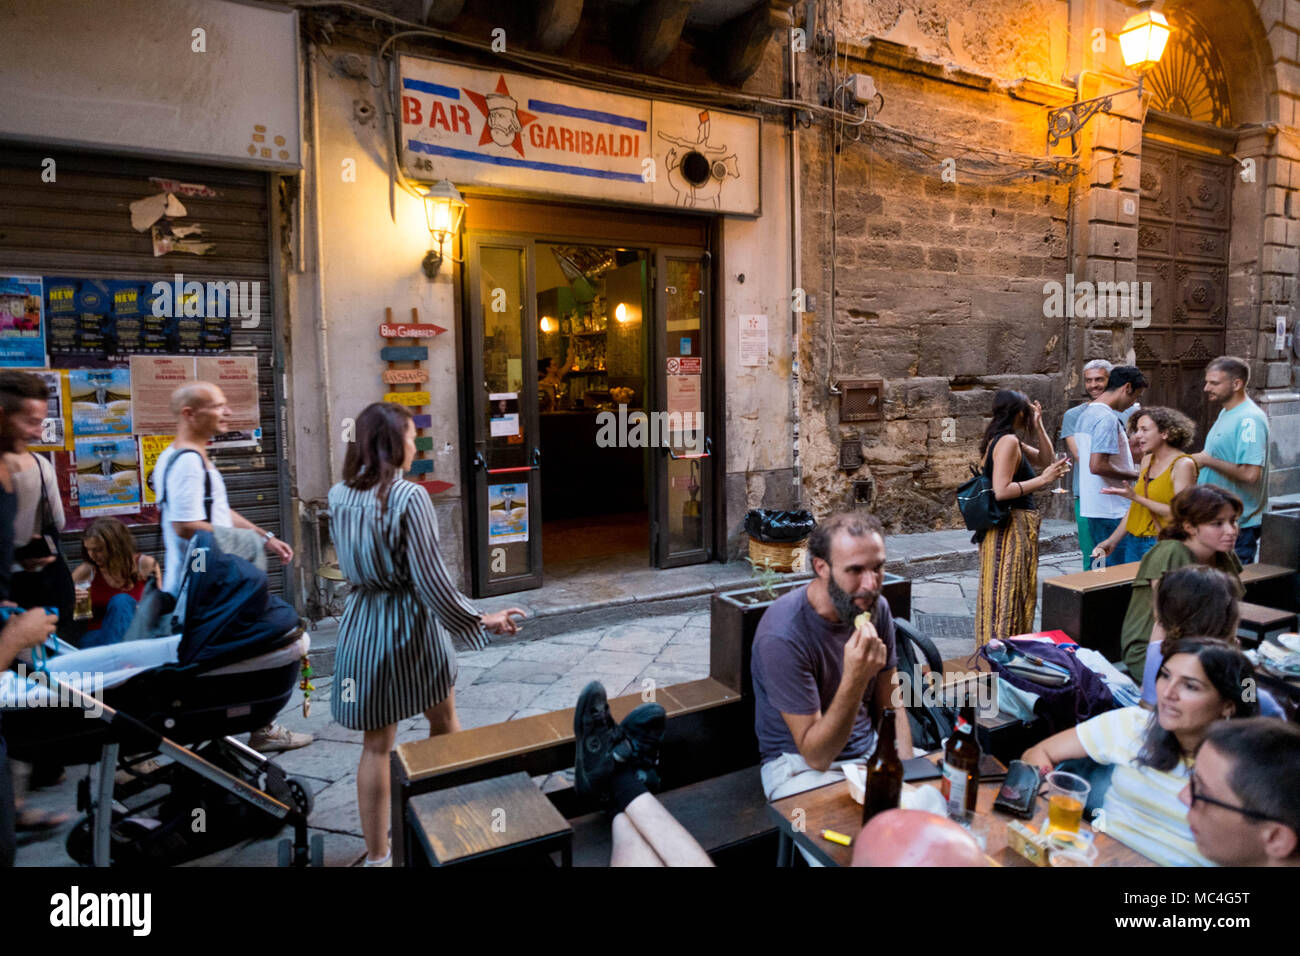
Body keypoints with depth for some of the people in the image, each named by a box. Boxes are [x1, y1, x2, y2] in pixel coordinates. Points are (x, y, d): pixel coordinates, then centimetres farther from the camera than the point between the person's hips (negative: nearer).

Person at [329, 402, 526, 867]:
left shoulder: (339, 496, -1)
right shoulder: (409, 496, -19)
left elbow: (348, 562, 11)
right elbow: (430, 579, -19)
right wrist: (480, 621, -10)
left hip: (362, 623, 4)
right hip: (411, 623, -4)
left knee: (376, 743, 12)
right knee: (443, 719, 21)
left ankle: (376, 854, 20)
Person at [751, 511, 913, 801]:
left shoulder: (875, 608, -4)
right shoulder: (782, 635, -27)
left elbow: (889, 707, 7)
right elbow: (815, 756, -24)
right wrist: (855, 679, -38)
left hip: (870, 748, 6)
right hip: (800, 764, -6)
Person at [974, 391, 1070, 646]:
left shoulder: (1013, 441, 14)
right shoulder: (1008, 441, -17)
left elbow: (1045, 459, 22)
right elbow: (1001, 491, -25)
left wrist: (1038, 426, 11)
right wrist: (1043, 480, -19)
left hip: (1016, 526, 11)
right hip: (1012, 527, -11)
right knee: (1009, 591, -4)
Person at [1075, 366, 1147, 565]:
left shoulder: (1087, 414, 15)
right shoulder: (1108, 418, -17)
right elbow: (1097, 466, -25)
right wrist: (1134, 475, -12)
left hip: (1092, 507, 10)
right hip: (1112, 511, -10)